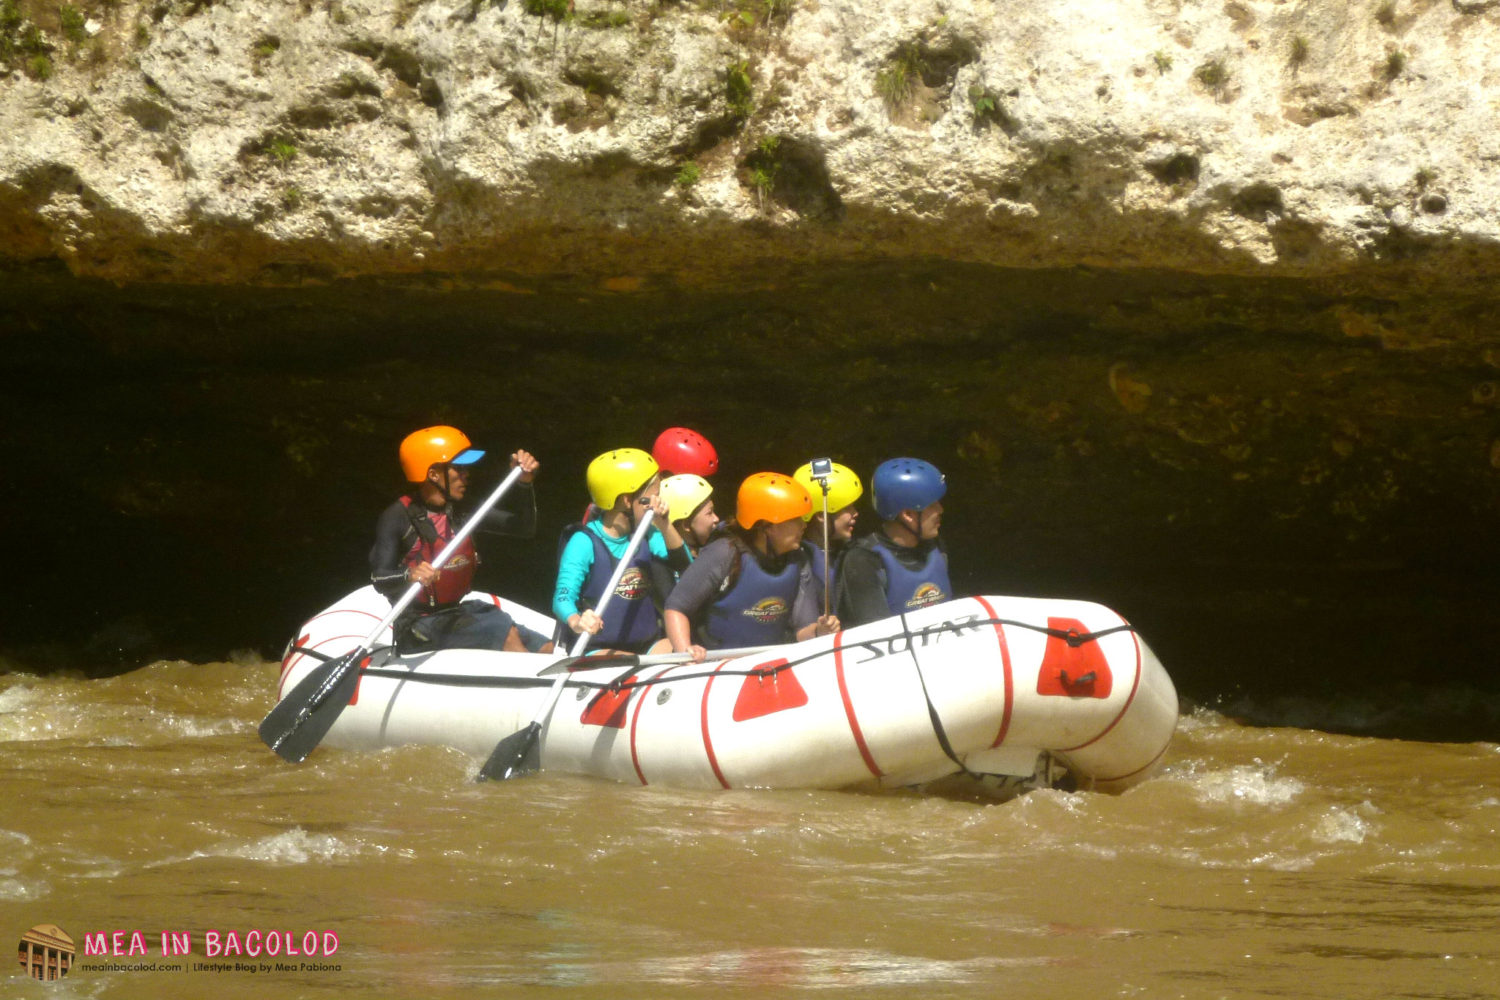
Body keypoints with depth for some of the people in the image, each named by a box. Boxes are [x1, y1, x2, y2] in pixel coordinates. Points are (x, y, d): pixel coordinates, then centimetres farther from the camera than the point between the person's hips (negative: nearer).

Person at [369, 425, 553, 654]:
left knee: (546, 650, -7)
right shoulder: (398, 518, -11)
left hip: (456, 616, 8)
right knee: (504, 631, -27)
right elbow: (380, 579, -23)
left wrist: (523, 484, -3)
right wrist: (409, 576, -44)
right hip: (418, 631, -8)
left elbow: (524, 529, 13)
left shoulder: (460, 513, 9)